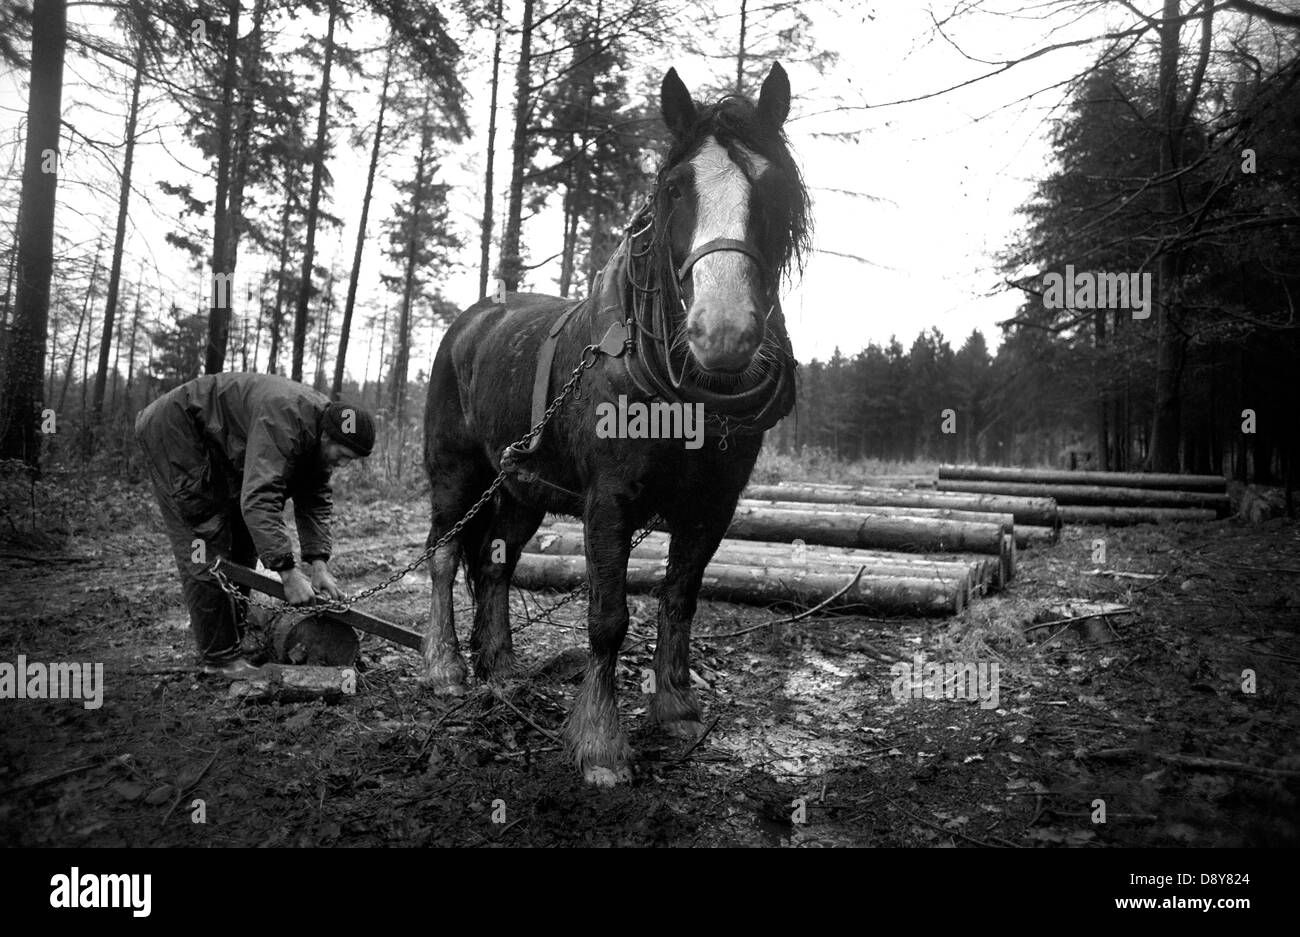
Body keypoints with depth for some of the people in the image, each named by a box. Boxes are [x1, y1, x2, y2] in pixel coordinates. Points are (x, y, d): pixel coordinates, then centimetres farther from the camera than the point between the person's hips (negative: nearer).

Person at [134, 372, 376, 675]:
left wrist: (318, 564, -18)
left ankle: (235, 640, 19)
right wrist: (288, 572, -45)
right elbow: (259, 498, -44)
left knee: (241, 546, 9)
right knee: (207, 547, -13)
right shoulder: (282, 421, -37)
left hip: (217, 448, 10)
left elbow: (315, 501, -6)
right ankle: (220, 658, -7)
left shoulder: (320, 433, -8)